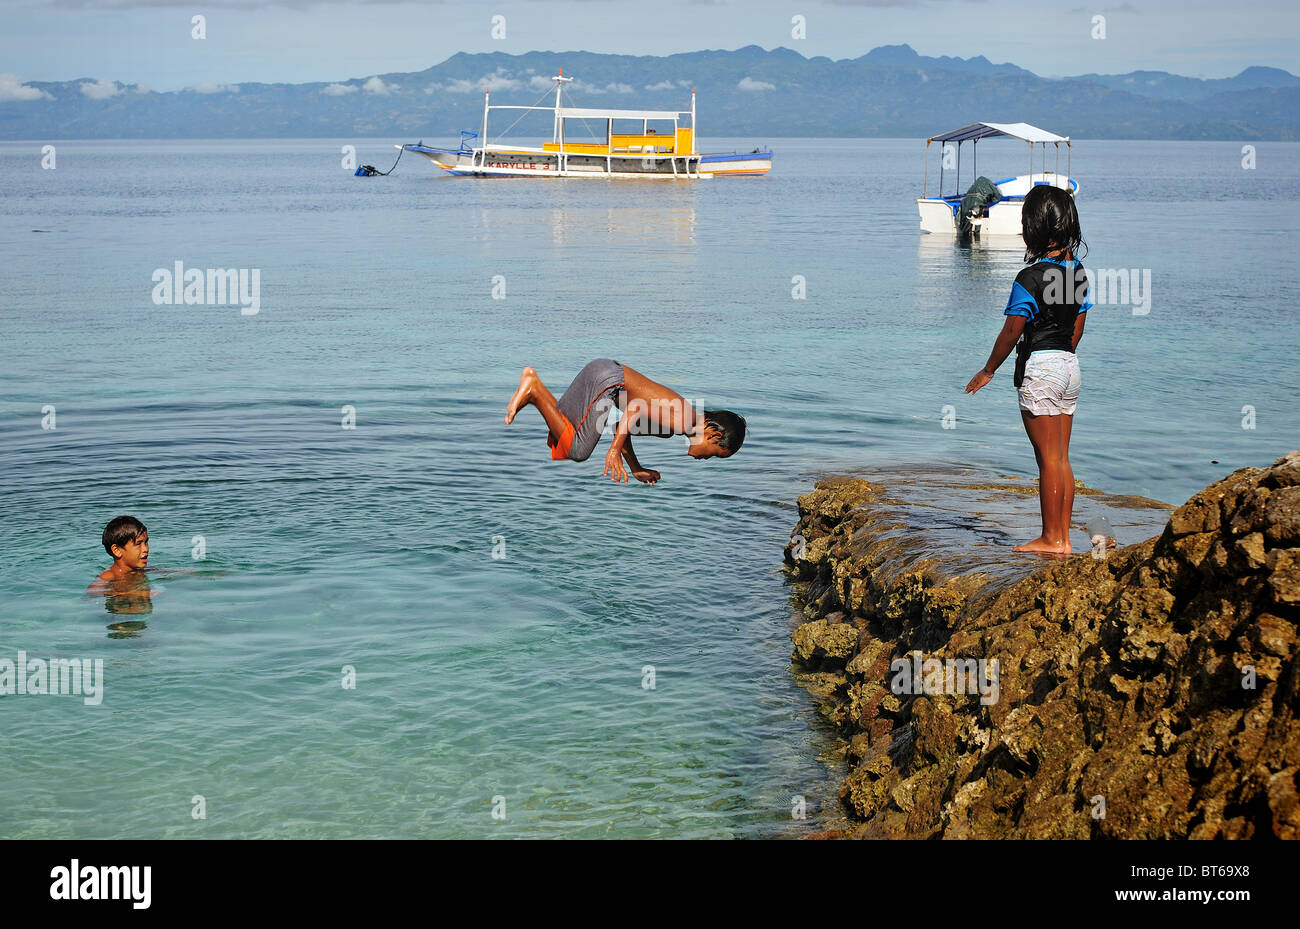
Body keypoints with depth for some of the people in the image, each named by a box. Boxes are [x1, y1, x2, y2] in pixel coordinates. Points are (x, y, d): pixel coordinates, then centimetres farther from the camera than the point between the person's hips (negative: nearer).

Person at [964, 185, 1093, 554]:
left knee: (1049, 459, -2)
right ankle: (1063, 537, 14)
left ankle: (1051, 539, 4)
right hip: (1069, 366, 8)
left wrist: (988, 370, 0)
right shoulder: (1078, 272, 6)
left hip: (1039, 368, -8)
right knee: (1062, 459, 11)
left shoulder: (1030, 278, -17)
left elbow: (1011, 332, -13)